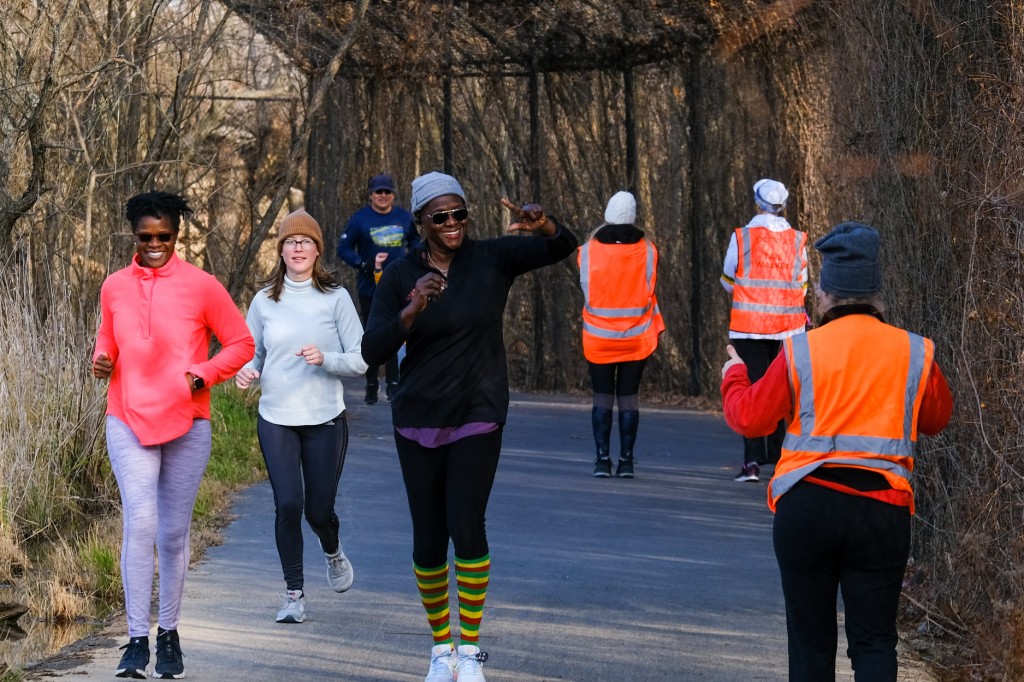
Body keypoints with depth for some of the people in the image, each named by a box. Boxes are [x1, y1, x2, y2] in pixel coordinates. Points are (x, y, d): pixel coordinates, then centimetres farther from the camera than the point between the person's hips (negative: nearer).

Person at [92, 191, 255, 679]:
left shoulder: (200, 286, -3)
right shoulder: (115, 287, 6)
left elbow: (240, 343, 3)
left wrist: (203, 374, -12)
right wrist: (101, 361, 0)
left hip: (186, 425, -1)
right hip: (128, 423, 1)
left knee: (173, 534, 7)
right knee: (139, 523, -15)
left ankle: (168, 634, 23)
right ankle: (137, 641, -13)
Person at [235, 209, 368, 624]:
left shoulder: (335, 298, -1)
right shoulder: (264, 302, 4)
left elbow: (361, 360, -2)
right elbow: (251, 353, 14)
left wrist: (325, 359, -21)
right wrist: (246, 372, -8)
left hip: (325, 420, -1)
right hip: (276, 420, 1)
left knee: (319, 509, 4)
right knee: (288, 504, -11)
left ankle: (333, 552, 40)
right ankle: (294, 594, 2)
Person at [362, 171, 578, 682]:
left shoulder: (492, 258, -5)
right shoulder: (400, 276, -4)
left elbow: (564, 247, -13)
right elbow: (372, 351, -11)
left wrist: (541, 225, -35)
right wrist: (412, 310, -27)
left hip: (478, 418, -2)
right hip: (418, 421, 2)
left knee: (466, 526, -17)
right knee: (428, 540, 6)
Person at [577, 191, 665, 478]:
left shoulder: (589, 249, -8)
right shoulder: (646, 250, -6)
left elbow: (586, 287, 7)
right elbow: (650, 288, 4)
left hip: (598, 338, 0)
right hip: (637, 337, 0)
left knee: (602, 397, 6)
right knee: (628, 397, 5)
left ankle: (602, 459, 0)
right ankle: (626, 460, 2)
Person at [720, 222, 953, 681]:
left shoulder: (801, 351, -5)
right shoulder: (914, 353, 1)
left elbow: (749, 418, 3)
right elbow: (937, 419, 16)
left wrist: (733, 377, 23)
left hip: (806, 505, -1)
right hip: (882, 509, 1)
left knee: (811, 640, 10)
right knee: (874, 641, 4)